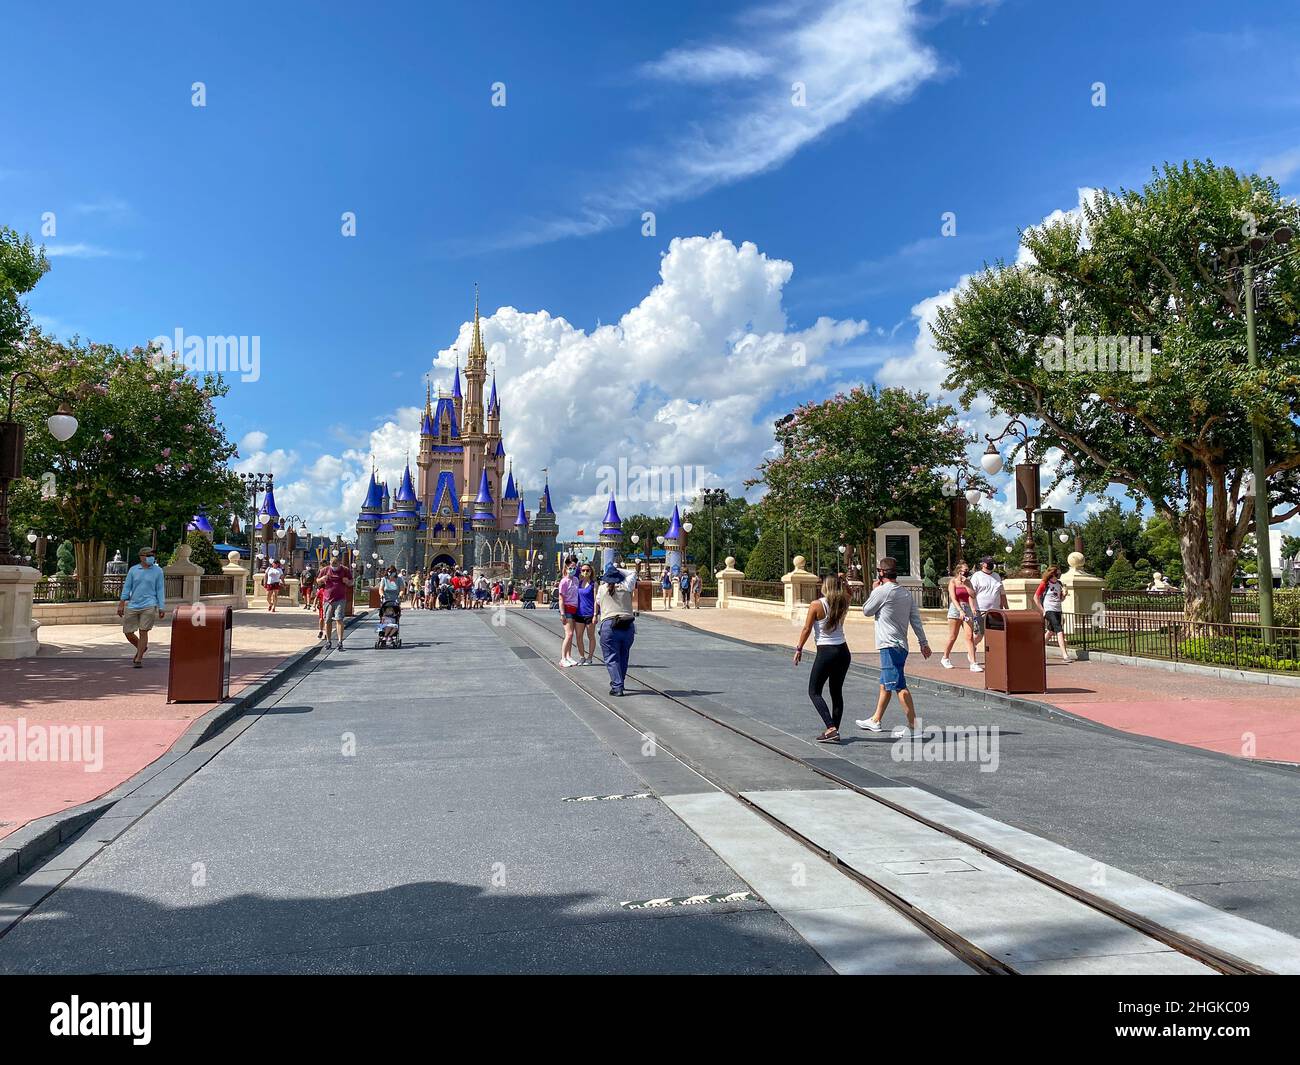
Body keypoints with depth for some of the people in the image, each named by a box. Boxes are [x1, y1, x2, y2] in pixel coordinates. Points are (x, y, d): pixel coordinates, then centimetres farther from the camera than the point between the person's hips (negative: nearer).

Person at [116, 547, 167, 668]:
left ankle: (138, 659, 2)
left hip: (149, 605, -3)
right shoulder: (133, 570, 6)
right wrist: (121, 604, 4)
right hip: (132, 605, 3)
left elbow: (160, 590, 2)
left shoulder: (158, 571, 2)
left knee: (143, 632, -6)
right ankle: (142, 648, 31)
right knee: (128, 632, 5)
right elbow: (126, 587, 9)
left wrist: (162, 608, -2)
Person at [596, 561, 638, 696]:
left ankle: (617, 687, -9)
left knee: (611, 658, 0)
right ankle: (619, 682, 29)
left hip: (609, 625, -3)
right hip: (628, 626, 3)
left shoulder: (602, 589, 6)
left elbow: (597, 603, 20)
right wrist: (617, 569, 22)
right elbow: (633, 572, 22)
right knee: (623, 656, 18)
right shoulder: (626, 587, 7)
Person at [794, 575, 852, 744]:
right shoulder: (842, 604, 4)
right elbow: (847, 594, 28)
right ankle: (834, 730, 16)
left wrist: (799, 649, 0)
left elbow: (806, 629, -9)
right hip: (843, 652, 6)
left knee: (814, 692, 3)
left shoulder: (816, 605, -10)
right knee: (837, 692, 14)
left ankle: (831, 729, -12)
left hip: (825, 653, -6)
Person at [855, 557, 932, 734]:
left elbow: (866, 611, -1)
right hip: (901, 645, 9)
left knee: (899, 686, -9)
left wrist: (874, 590, 9)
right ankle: (875, 721, 28)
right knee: (885, 685, 18)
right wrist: (923, 642, 11)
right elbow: (916, 619, 9)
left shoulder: (882, 590, -13)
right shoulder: (906, 593, 11)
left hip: (890, 646, -9)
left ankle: (913, 725, -11)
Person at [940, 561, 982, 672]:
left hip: (967, 609, 4)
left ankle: (973, 664, -10)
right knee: (953, 637, 3)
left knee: (970, 636, -7)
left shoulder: (968, 582, 13)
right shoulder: (952, 581, -1)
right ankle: (945, 658, 24)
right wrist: (960, 611, -21)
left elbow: (973, 595, 0)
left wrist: (965, 584, -6)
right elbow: (953, 598, -11)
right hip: (955, 609, -3)